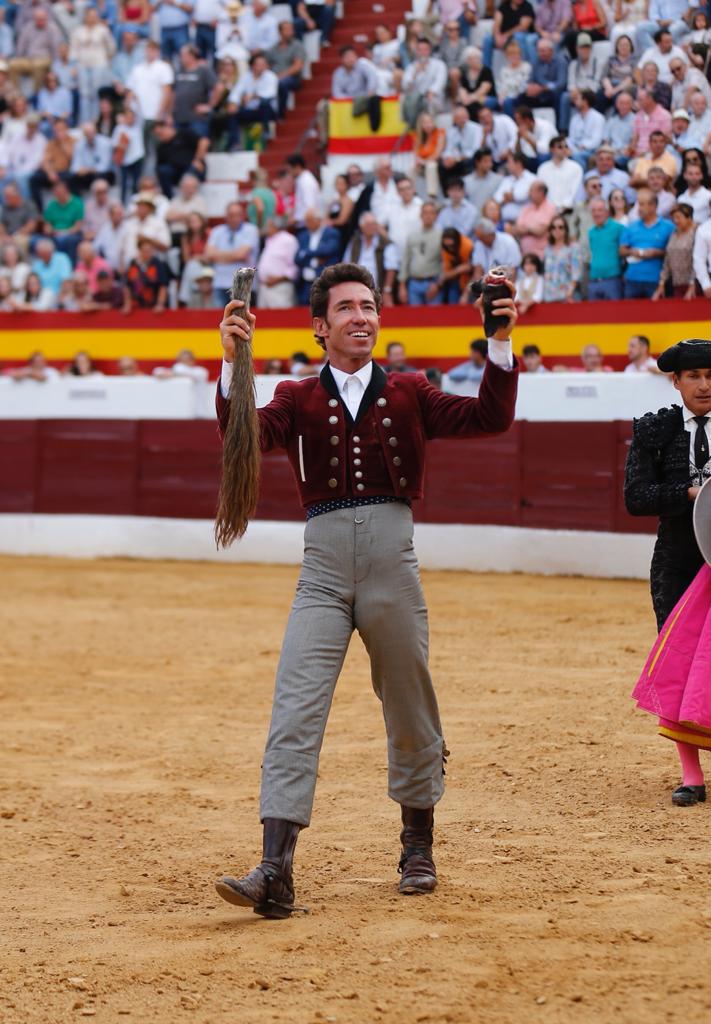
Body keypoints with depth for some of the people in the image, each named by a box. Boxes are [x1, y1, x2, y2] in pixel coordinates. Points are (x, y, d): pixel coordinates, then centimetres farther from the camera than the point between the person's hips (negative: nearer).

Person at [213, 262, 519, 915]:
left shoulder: (408, 394, 14)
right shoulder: (297, 398, 12)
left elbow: (490, 419, 2)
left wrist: (501, 344, -9)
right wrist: (232, 365, -22)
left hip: (393, 558, 1)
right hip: (324, 565, -1)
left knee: (411, 712, 10)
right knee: (295, 714, -12)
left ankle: (418, 846, 31)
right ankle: (275, 873, -18)